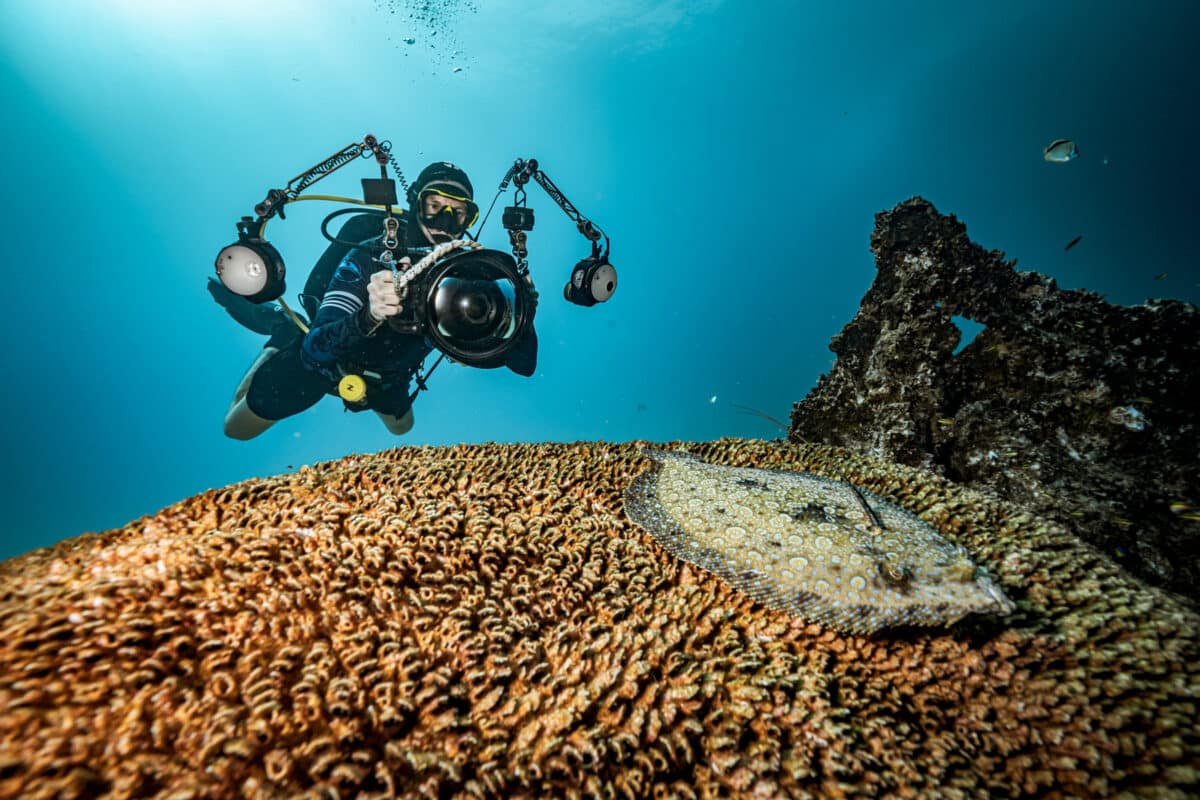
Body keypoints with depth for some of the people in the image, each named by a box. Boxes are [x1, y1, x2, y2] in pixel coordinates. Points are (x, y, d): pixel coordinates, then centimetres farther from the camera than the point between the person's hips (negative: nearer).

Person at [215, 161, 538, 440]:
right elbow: (315, 349, -40)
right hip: (323, 362, -3)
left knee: (402, 427, 30)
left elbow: (523, 363, -27)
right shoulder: (371, 257, -34)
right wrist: (368, 318, -59)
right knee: (237, 429, 16)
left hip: (387, 376, 3)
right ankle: (283, 334, 28)